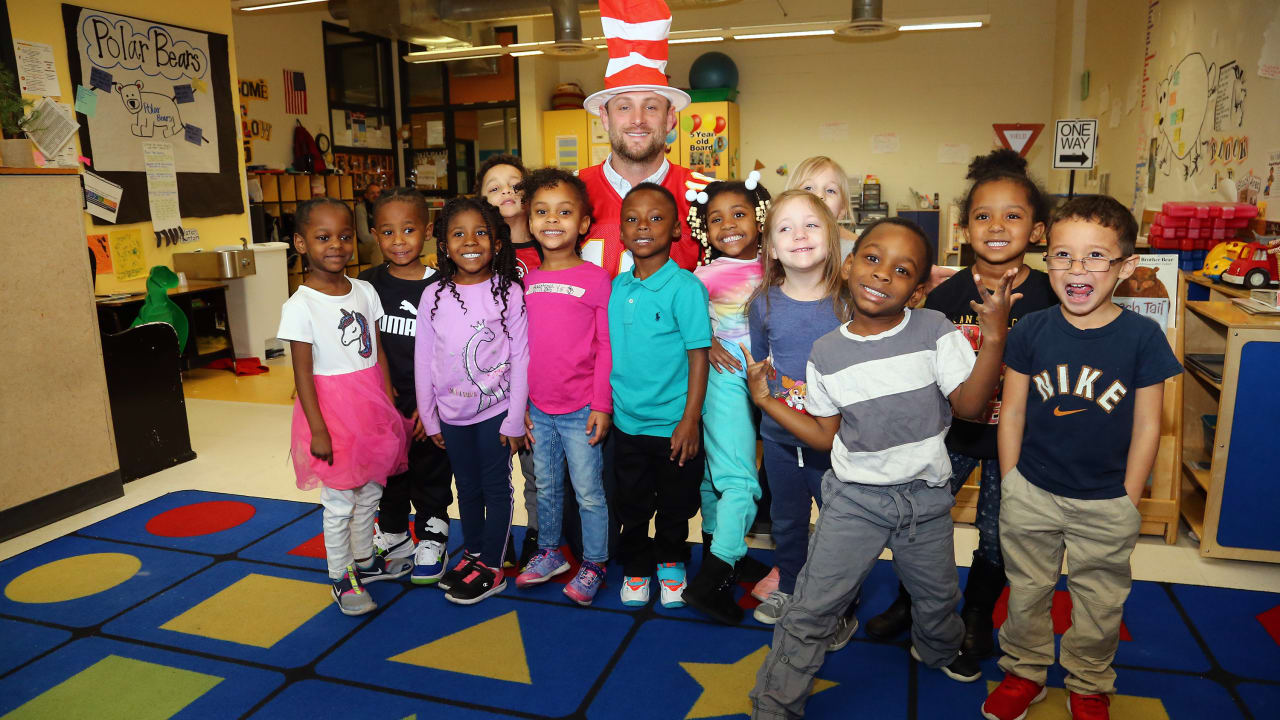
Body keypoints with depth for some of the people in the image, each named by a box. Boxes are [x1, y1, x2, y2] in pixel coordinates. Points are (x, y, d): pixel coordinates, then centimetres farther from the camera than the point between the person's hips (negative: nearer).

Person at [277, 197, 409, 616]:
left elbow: (379, 354, 7)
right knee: (339, 501, 5)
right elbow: (303, 373, -12)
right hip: (332, 409, -5)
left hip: (372, 408, 6)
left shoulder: (365, 292, 4)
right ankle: (341, 577, 22)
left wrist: (390, 406, 6)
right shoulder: (300, 306, -13)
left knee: (369, 493, 17)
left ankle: (363, 561, 36)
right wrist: (317, 429, -14)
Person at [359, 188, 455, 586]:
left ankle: (432, 539, 31)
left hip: (428, 407, -3)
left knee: (431, 477, 11)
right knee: (387, 476, 18)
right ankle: (393, 537, 39)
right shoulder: (369, 283, -1)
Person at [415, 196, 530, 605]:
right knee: (467, 487, 17)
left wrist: (515, 419, -9)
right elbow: (423, 360, 3)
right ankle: (472, 555, 35)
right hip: (452, 412, 3)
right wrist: (428, 417, 4)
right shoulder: (434, 296, -3)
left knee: (496, 487, 7)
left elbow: (520, 358, -9)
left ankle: (492, 568, 20)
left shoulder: (508, 292, -10)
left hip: (495, 409, -3)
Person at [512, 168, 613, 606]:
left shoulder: (595, 278, -8)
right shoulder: (526, 281, 5)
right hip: (537, 408, 4)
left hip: (581, 410, -4)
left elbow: (606, 346, -9)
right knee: (546, 487, 19)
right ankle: (549, 552, 37)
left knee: (588, 491, 6)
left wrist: (601, 404, -12)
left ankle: (593, 565, 23)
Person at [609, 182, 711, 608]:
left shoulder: (685, 286, -13)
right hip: (627, 421, 4)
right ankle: (636, 567, 38)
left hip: (673, 423, -3)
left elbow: (699, 355, -13)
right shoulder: (617, 287, 1)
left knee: (675, 505, 15)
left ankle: (671, 562, 40)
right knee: (632, 505, 17)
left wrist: (691, 420, -15)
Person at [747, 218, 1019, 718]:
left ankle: (939, 649, 59)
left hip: (925, 498, 1)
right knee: (811, 610, -1)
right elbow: (826, 435, 2)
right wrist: (768, 401, -3)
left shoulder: (935, 331, -9)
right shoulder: (826, 353, -5)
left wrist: (994, 337, -31)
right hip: (854, 498, -1)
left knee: (938, 597, 24)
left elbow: (970, 404, -18)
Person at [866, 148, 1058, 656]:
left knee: (998, 533, 12)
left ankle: (977, 614, 38)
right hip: (951, 428, 1)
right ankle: (911, 601, 31)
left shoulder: (1048, 296, -9)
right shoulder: (946, 295, -5)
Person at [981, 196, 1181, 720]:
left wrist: (1127, 503, -4)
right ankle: (1024, 673, 41)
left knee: (1099, 607, 17)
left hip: (1106, 504, 0)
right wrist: (1010, 488, -1)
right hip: (1031, 495, 1)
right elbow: (1012, 414, -2)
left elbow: (1146, 428, -5)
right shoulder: (1031, 331, -8)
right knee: (1026, 594, 18)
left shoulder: (1142, 337, -11)